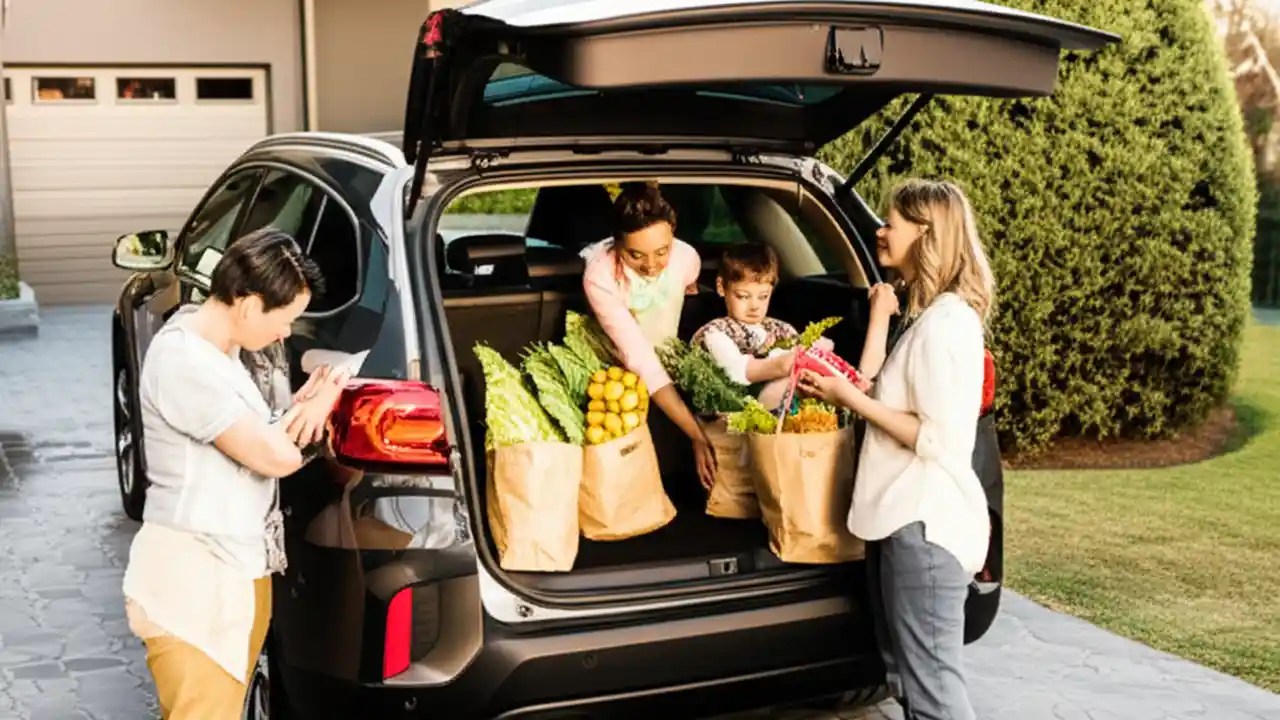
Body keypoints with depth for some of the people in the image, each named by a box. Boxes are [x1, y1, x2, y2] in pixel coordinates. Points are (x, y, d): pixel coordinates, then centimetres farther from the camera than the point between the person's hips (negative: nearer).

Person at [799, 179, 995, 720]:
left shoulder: (946, 322, -17)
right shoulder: (931, 315, 16)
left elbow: (940, 439, -21)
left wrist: (851, 399, -16)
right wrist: (850, 394, 7)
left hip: (924, 525, -11)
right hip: (903, 519, 11)